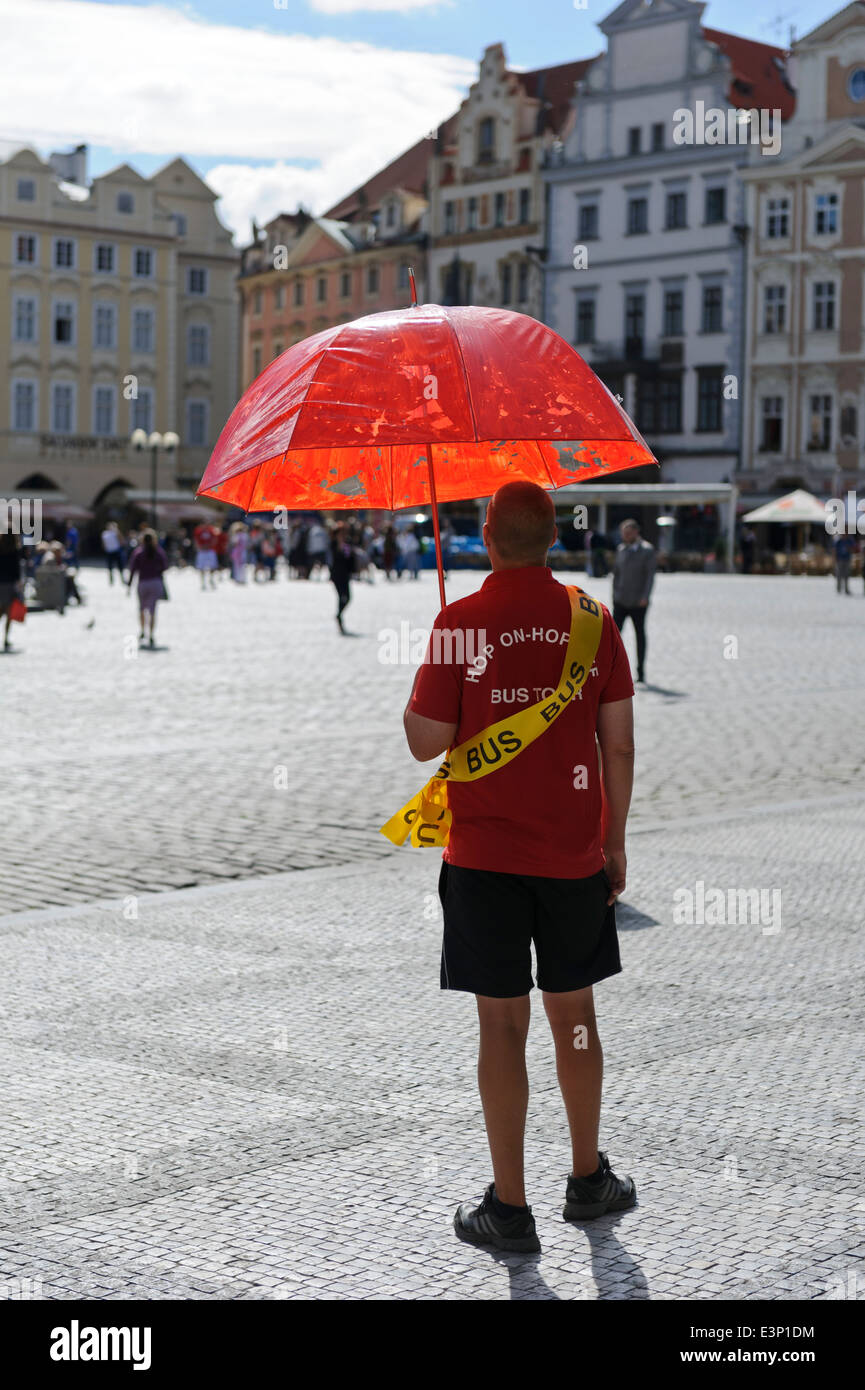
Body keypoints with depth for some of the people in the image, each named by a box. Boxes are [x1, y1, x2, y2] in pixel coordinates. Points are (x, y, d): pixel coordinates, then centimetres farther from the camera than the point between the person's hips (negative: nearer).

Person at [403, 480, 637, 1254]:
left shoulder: (460, 624, -9)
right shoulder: (594, 621, 0)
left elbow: (428, 743, -10)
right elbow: (619, 743, 1)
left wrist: (414, 696, 11)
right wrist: (615, 842, 10)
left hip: (485, 855, -3)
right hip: (574, 854, 3)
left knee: (503, 1023, 3)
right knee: (574, 1013, 17)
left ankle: (510, 1210, 8)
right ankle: (588, 1181, 29)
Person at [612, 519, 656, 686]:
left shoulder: (647, 550, -5)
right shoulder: (620, 549, 11)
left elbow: (650, 575, -9)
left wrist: (645, 596, -17)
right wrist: (614, 594, 11)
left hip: (638, 602, -4)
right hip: (621, 600, 4)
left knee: (640, 634, 5)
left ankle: (641, 674, 13)